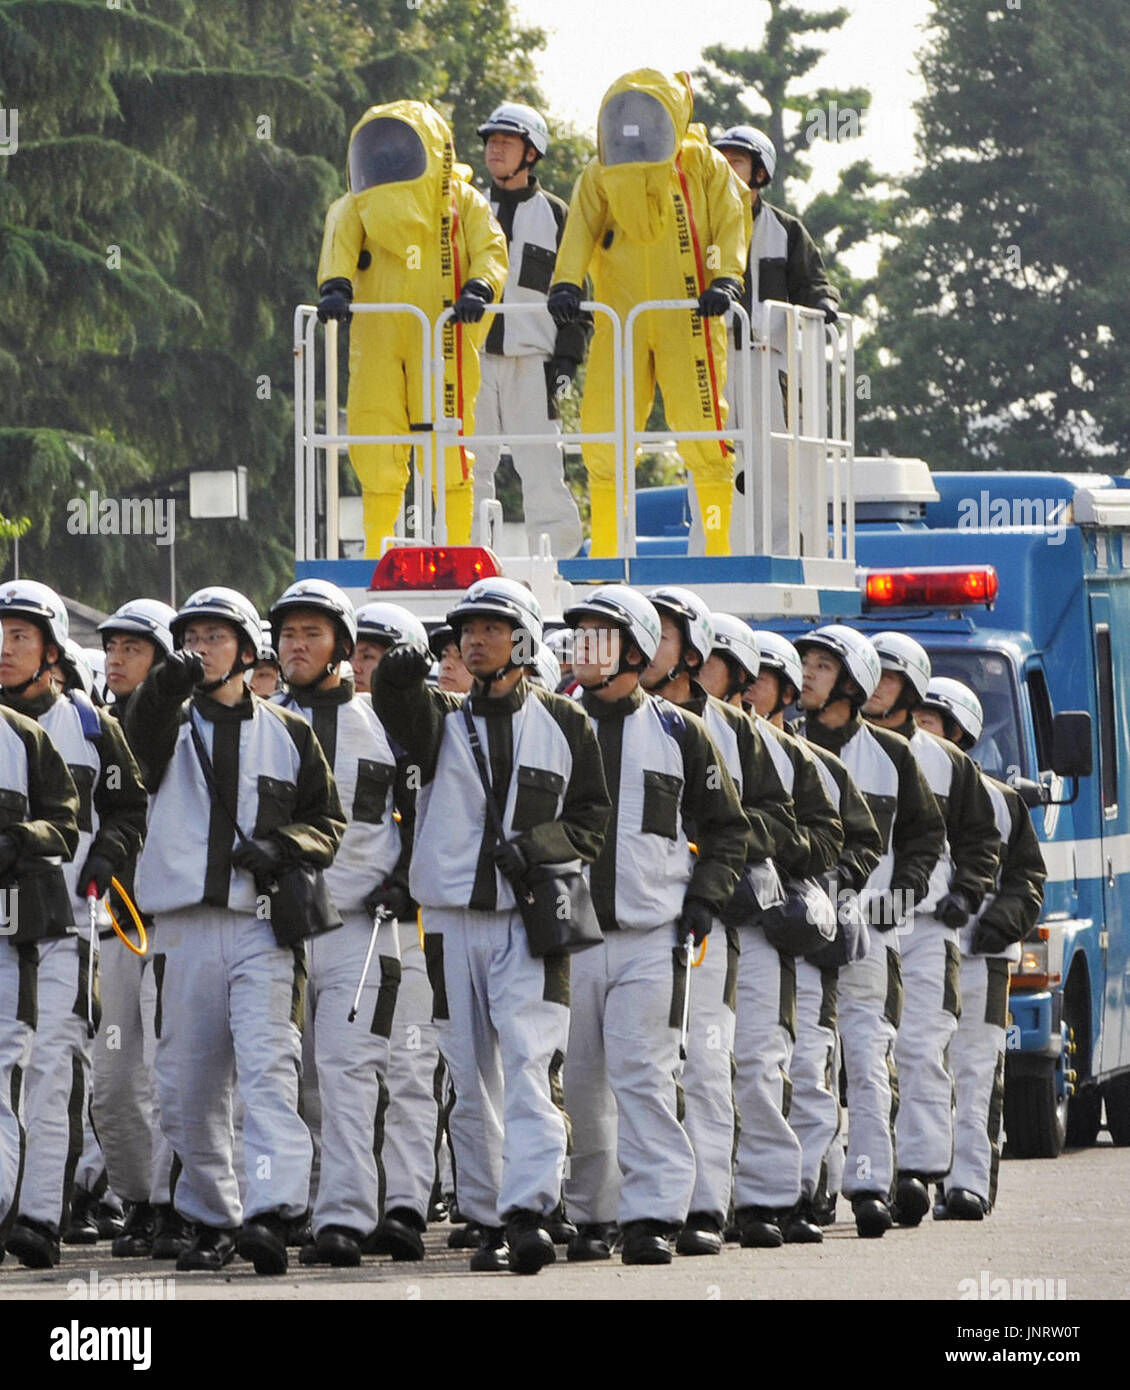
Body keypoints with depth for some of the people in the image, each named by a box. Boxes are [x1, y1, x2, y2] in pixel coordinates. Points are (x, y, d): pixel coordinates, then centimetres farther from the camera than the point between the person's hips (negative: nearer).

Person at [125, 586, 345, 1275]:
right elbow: (145, 730, -13)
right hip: (185, 927, 2)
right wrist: (171, 683, -33)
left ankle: (272, 1212, -28)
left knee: (269, 1064, -18)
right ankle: (211, 1217, 18)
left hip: (263, 926, -2)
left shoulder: (288, 733, 13)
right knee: (188, 1085, 5)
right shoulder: (174, 722, 11)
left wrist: (281, 846, -6)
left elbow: (330, 822, 15)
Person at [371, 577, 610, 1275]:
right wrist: (399, 676, -37)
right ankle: (488, 1219, 15)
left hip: (533, 919, -3)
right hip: (453, 918, 3)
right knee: (472, 1081, 7)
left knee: (531, 1066, -16)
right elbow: (402, 711, -13)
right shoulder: (443, 716, 10)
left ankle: (530, 1213, -25)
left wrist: (536, 845, -10)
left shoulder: (564, 723, 8)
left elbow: (593, 818, 9)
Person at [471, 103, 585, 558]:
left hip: (531, 361, -2)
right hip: (471, 357, 2)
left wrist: (566, 359, -2)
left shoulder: (555, 216, 10)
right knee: (469, 472, -1)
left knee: (542, 469, -8)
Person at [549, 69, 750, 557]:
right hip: (620, 320, 2)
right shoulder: (598, 176, 13)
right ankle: (605, 549, 5)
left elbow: (731, 225, 4)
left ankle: (719, 542, 0)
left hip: (688, 318, -2)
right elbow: (581, 229, 2)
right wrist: (567, 283, -16)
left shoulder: (706, 168, 8)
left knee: (700, 425, -9)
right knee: (603, 428, -4)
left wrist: (725, 279, -14)